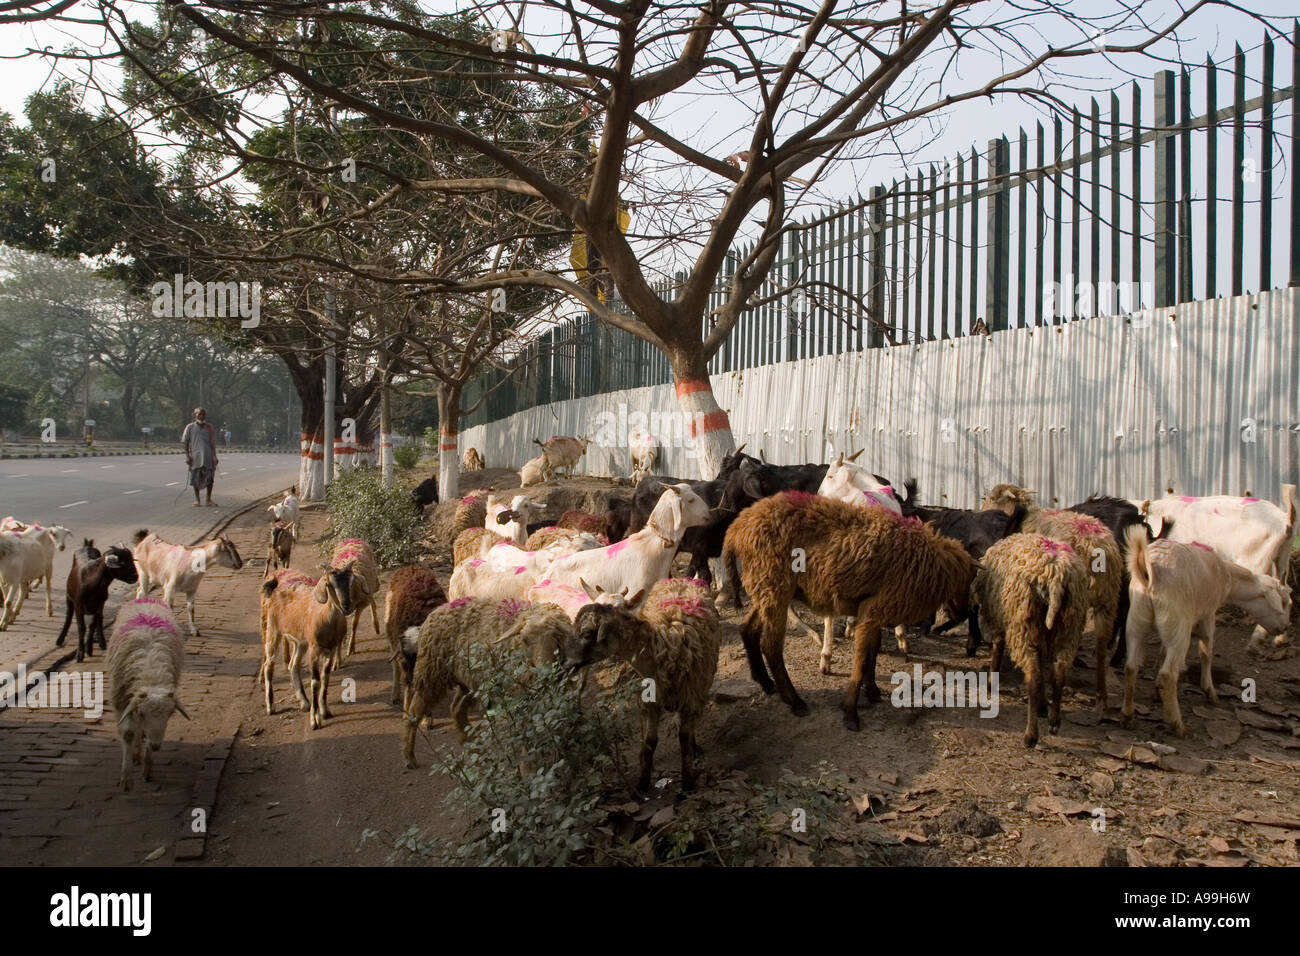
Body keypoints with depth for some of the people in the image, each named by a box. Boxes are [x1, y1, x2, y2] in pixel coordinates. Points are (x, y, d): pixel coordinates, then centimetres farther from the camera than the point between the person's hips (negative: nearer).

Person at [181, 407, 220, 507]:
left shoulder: (210, 428, 10)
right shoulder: (190, 427, 6)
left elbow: (213, 444, 11)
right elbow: (186, 443, 6)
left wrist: (214, 456, 3)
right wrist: (187, 456, -3)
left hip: (208, 456, 1)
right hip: (195, 456, -1)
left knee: (209, 478, -1)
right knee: (196, 479, 4)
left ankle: (209, 499, 9)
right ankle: (197, 499, 15)